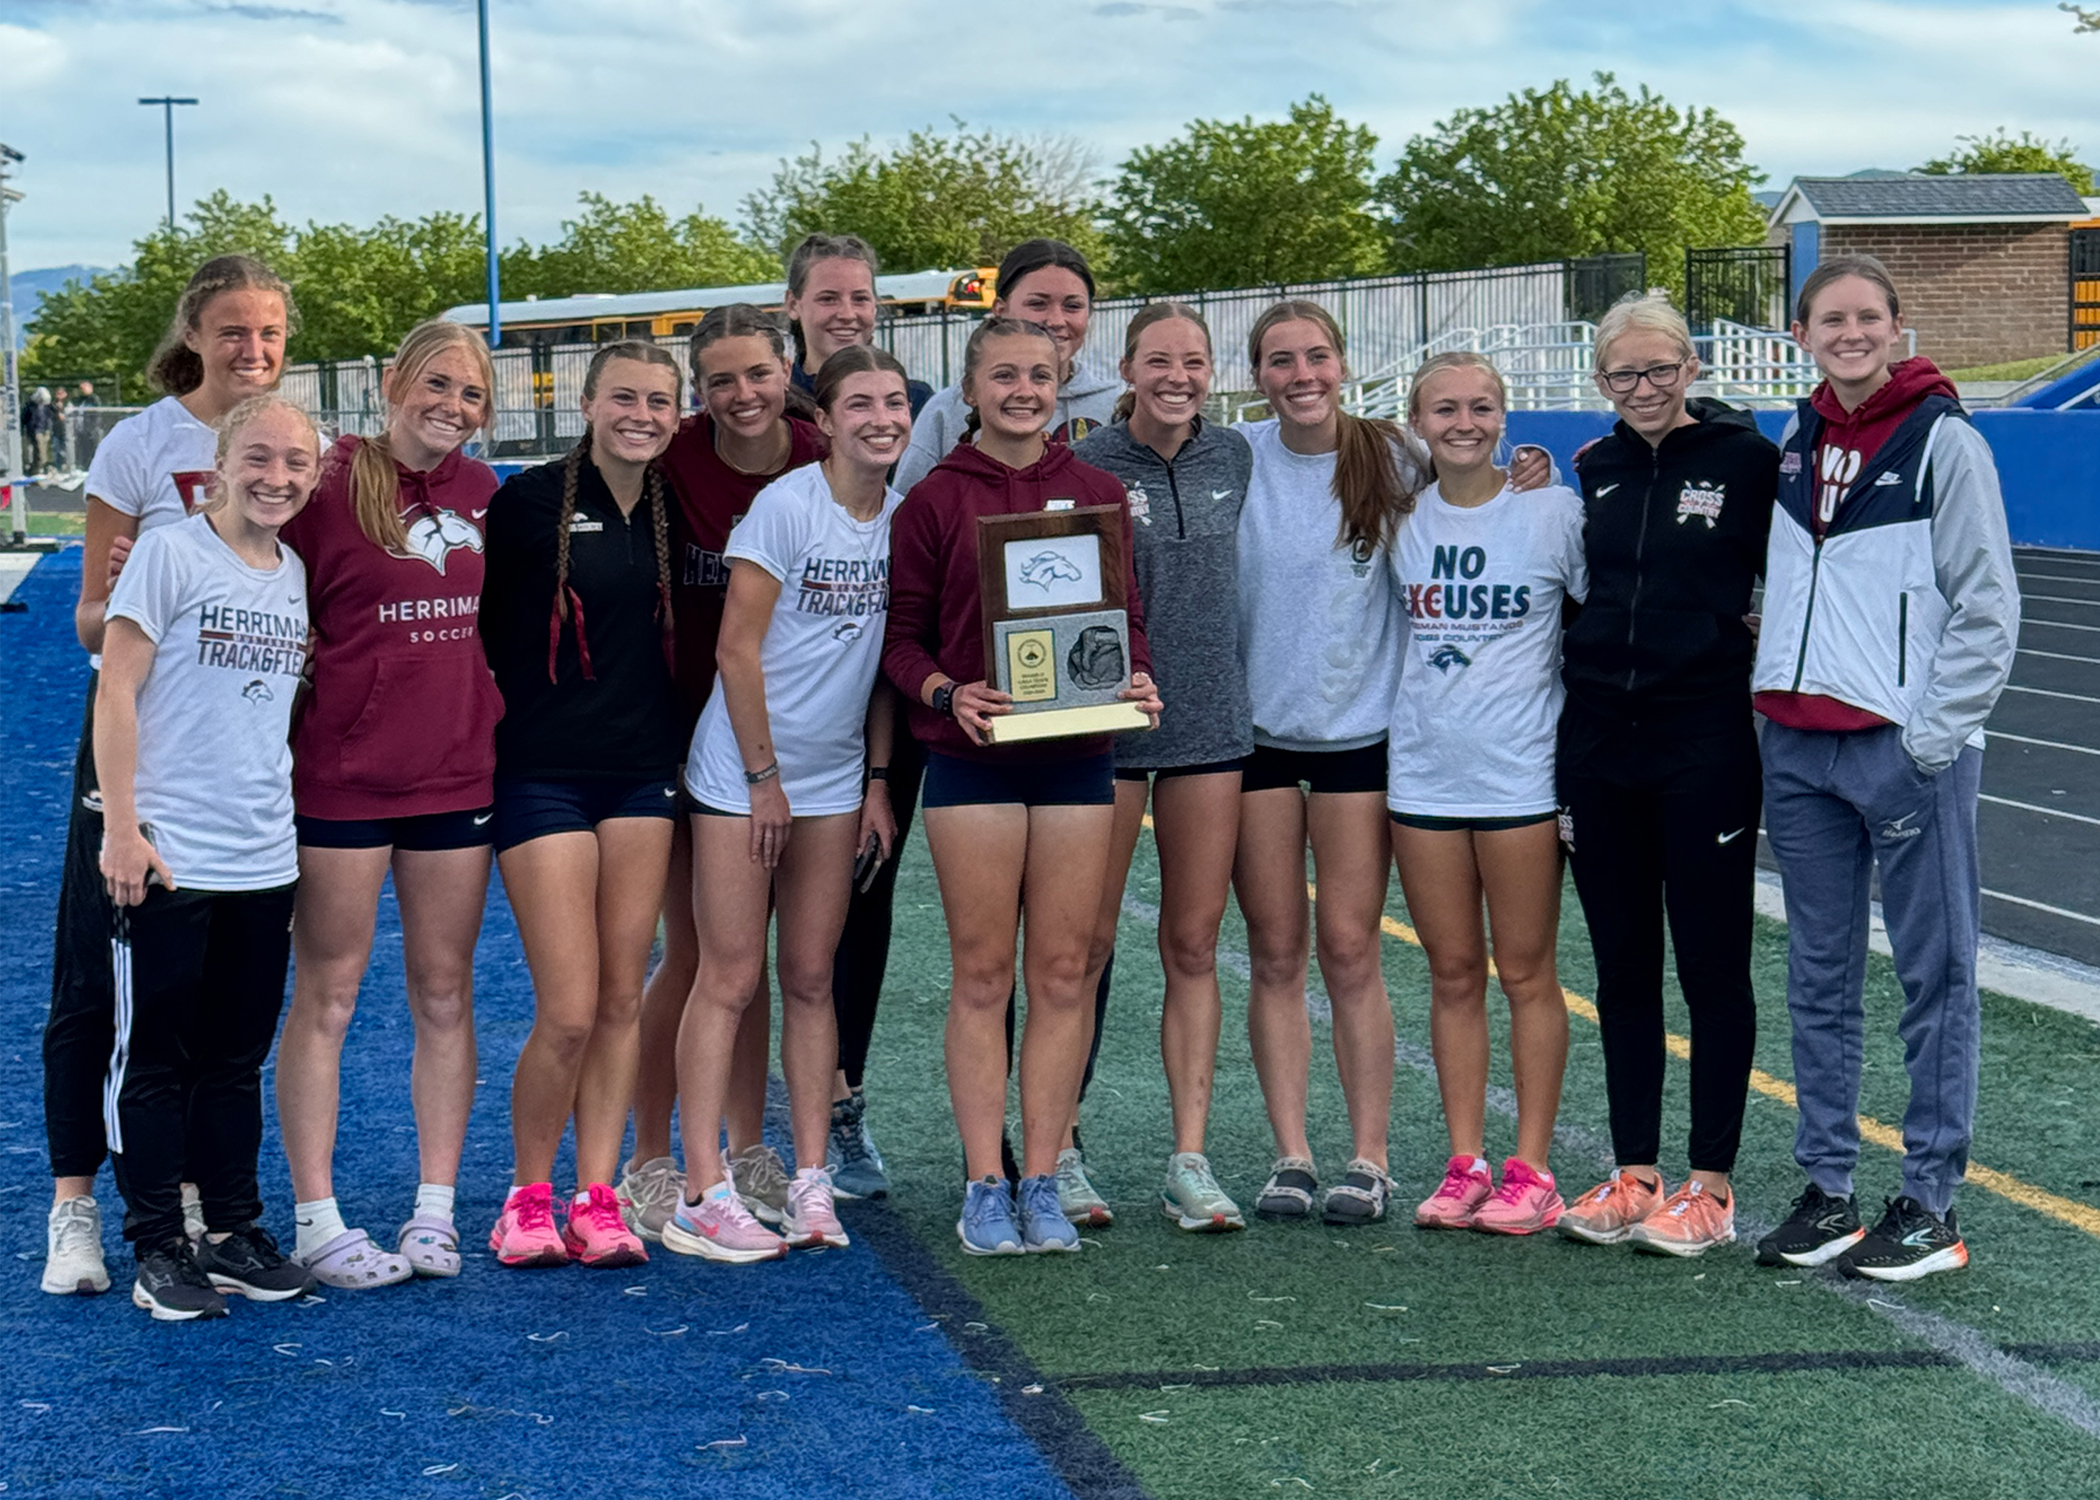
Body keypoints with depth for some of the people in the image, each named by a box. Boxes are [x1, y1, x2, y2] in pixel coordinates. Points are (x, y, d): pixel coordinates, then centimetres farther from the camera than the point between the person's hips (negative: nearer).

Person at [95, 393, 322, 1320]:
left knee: (238, 1061, 13)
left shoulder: (299, 576, 10)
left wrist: (303, 842, 16)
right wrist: (121, 827, -14)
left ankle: (233, 1232, 22)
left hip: (266, 862, 5)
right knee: (157, 1059, 3)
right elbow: (116, 689, -9)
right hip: (169, 860, -5)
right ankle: (158, 1250, 10)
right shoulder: (170, 554, -7)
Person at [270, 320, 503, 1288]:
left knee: (445, 994, 9)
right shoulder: (331, 485, -9)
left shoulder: (481, 492, 8)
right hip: (343, 775, -5)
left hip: (457, 774, 5)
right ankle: (316, 1224, 7)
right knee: (327, 994, 1)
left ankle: (435, 1210, 17)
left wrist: (500, 724, 13)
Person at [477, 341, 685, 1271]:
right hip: (543, 773, -5)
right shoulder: (530, 502, -6)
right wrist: (512, 706, -7)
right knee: (569, 1010, -8)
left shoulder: (674, 513, 8)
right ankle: (528, 1199, 10)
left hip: (642, 774, 5)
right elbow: (484, 624, -1)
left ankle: (596, 1199, 12)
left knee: (622, 1001, 4)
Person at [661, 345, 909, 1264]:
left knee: (811, 981, 9)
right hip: (741, 773, -5)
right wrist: (764, 776, -11)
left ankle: (810, 1182, 13)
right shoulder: (784, 507, -13)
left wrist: (878, 781, 7)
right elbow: (737, 649, -12)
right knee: (729, 980, -5)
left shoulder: (905, 516, 4)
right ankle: (702, 1197, -4)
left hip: (834, 780, 5)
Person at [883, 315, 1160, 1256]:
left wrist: (1136, 679, -8)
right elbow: (903, 637, 2)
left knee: (1062, 972, 3)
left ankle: (1041, 1182, 11)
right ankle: (984, 1188, 7)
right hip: (972, 757, -2)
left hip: (1077, 754, 2)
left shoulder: (1097, 495, 9)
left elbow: (1127, 616, 13)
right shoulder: (934, 501, 2)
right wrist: (947, 693, -17)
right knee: (982, 974, 0)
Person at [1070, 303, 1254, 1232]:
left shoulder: (1233, 457, 7)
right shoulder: (1087, 468, -6)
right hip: (1104, 726, -4)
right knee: (1088, 946, 0)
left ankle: (1190, 1161, 8)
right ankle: (1058, 1148, 12)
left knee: (1194, 947, 5)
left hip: (1210, 720, 4)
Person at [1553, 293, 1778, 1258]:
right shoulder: (1595, 469, 10)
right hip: (1598, 740, 5)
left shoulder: (1748, 459, -5)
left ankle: (1710, 1186, 9)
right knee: (1622, 967, 10)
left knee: (1712, 966, 2)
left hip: (1705, 742, -5)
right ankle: (1633, 1176, 18)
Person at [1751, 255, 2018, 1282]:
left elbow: (1987, 608, -8)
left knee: (1934, 973, 0)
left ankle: (1931, 1203, 5)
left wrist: (1934, 742, -13)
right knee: (1819, 975, 9)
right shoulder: (1795, 444, 12)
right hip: (1797, 746, 6)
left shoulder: (1943, 443, -5)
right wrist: (1777, 708, 13)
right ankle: (1826, 1188, 17)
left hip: (1907, 746, -6)